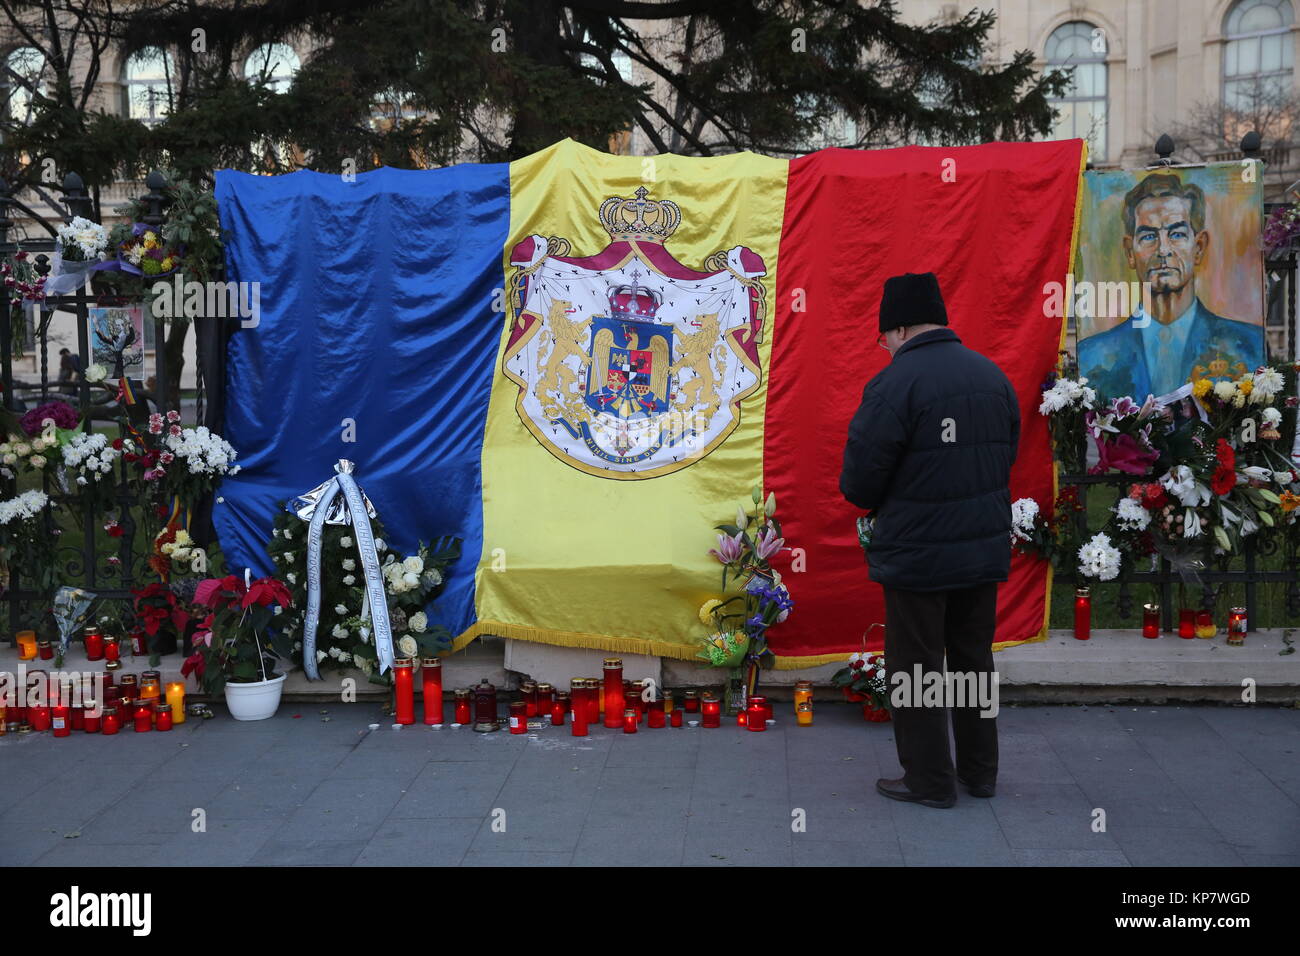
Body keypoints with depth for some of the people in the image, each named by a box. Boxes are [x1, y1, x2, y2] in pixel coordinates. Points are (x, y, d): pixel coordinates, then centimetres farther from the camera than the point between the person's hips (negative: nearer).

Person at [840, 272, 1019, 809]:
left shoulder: (895, 383, -18)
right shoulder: (991, 375, 5)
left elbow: (859, 478, -17)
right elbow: (1006, 456, 12)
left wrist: (875, 502, 5)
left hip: (917, 553, -7)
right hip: (985, 548, 7)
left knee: (916, 667, 6)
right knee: (973, 658, 19)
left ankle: (929, 780, 14)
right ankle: (980, 771, 29)